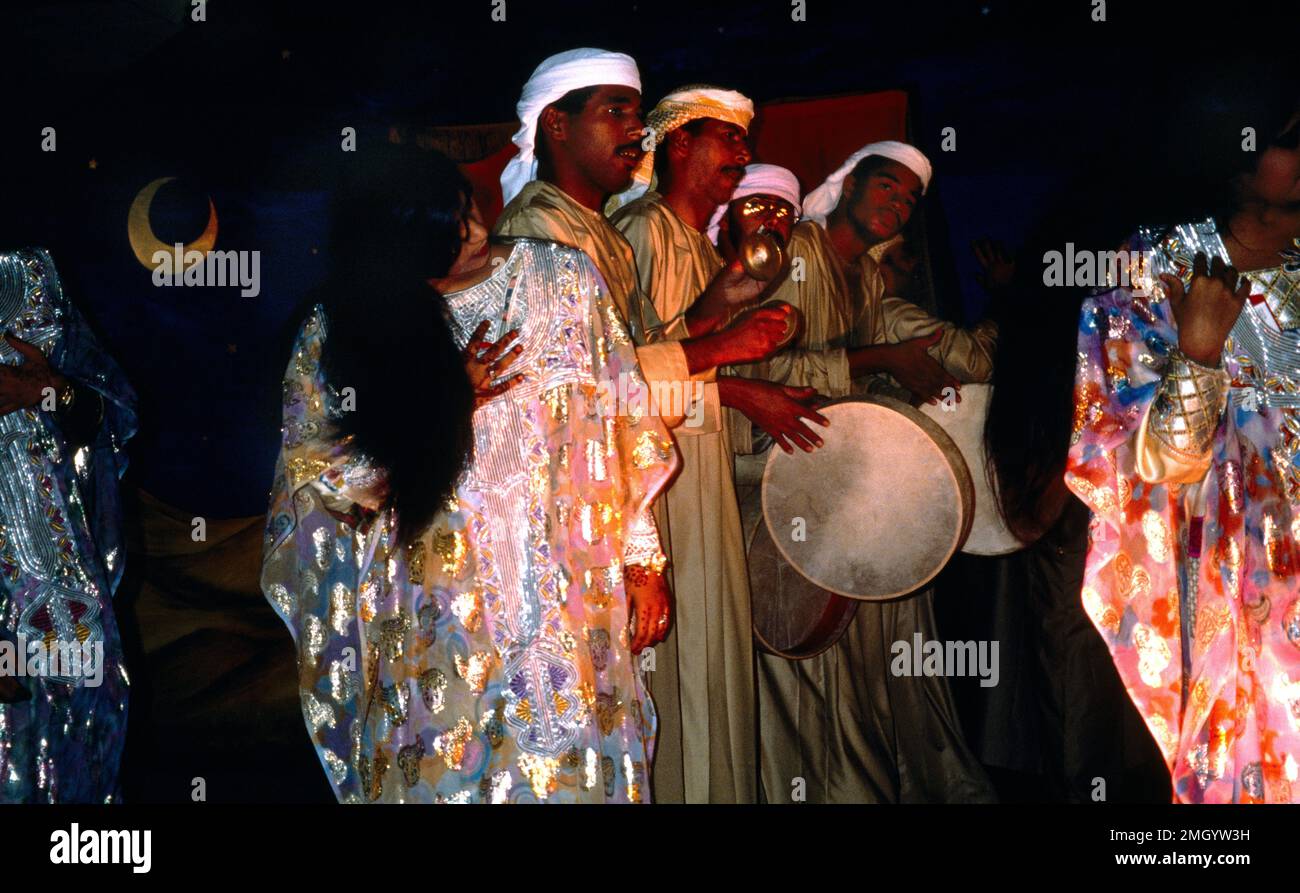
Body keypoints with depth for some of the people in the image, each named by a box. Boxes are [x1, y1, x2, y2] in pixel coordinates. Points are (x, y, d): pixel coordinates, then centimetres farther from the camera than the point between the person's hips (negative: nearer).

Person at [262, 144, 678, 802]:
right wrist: (448, 403, -15)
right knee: (443, 768, 7)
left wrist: (642, 557, 0)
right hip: (438, 615, 0)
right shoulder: (344, 329, -7)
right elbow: (317, 468, -8)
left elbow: (622, 426, 1)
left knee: (571, 764, 5)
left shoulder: (561, 277, -3)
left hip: (570, 595, 1)